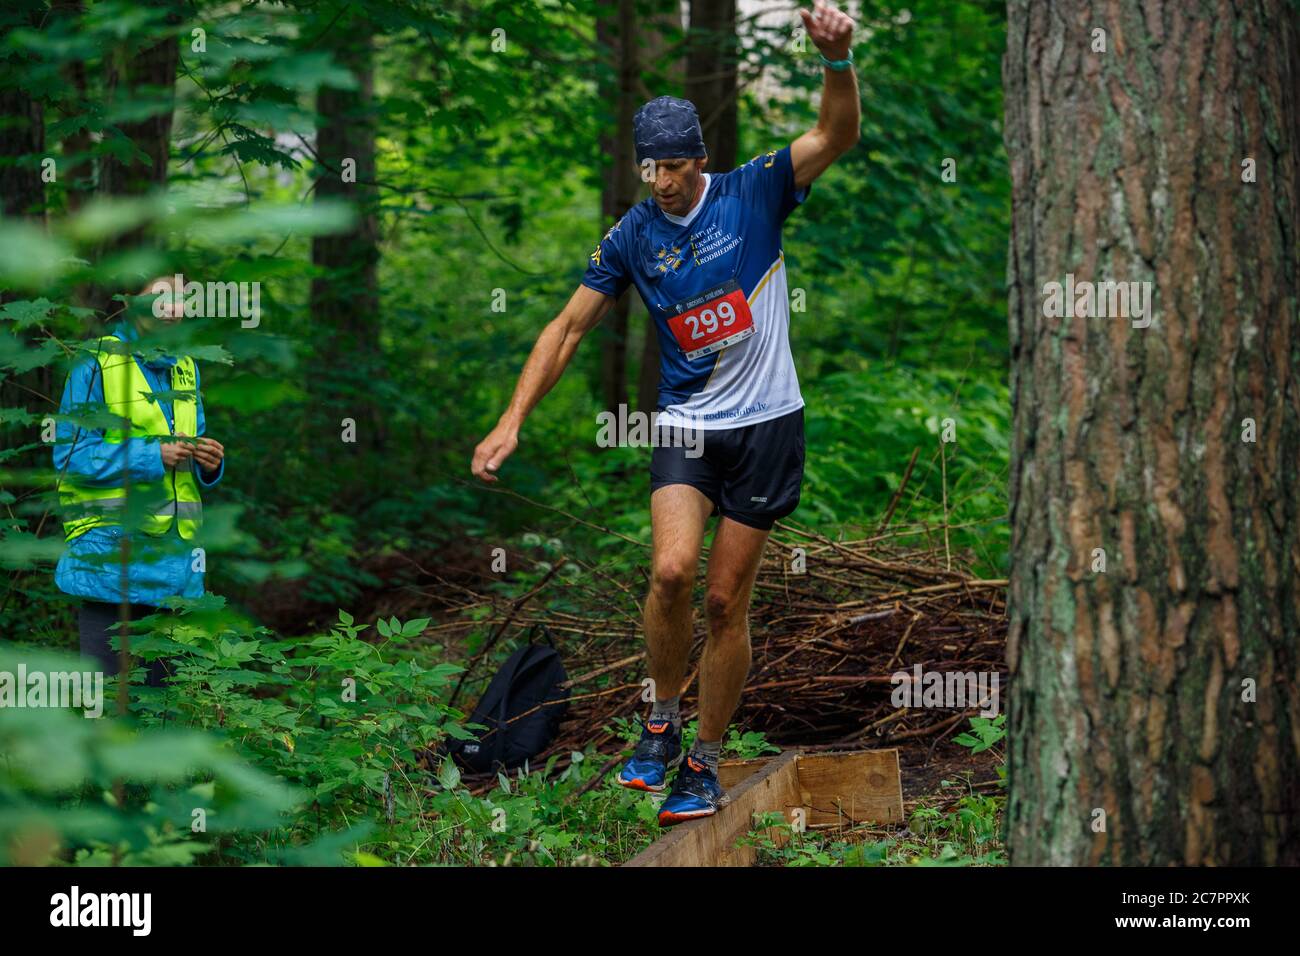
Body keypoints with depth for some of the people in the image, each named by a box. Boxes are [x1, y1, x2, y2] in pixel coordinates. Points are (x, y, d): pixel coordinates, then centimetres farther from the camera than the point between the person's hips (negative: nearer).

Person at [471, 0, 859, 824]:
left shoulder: (754, 193, -6)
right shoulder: (632, 238, -1)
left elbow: (838, 135, -17)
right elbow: (569, 328, 5)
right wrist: (513, 421, -2)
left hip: (767, 425, -1)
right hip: (687, 424, 1)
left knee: (727, 600, 1)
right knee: (672, 568, -21)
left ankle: (705, 763, 15)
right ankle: (662, 722, 2)